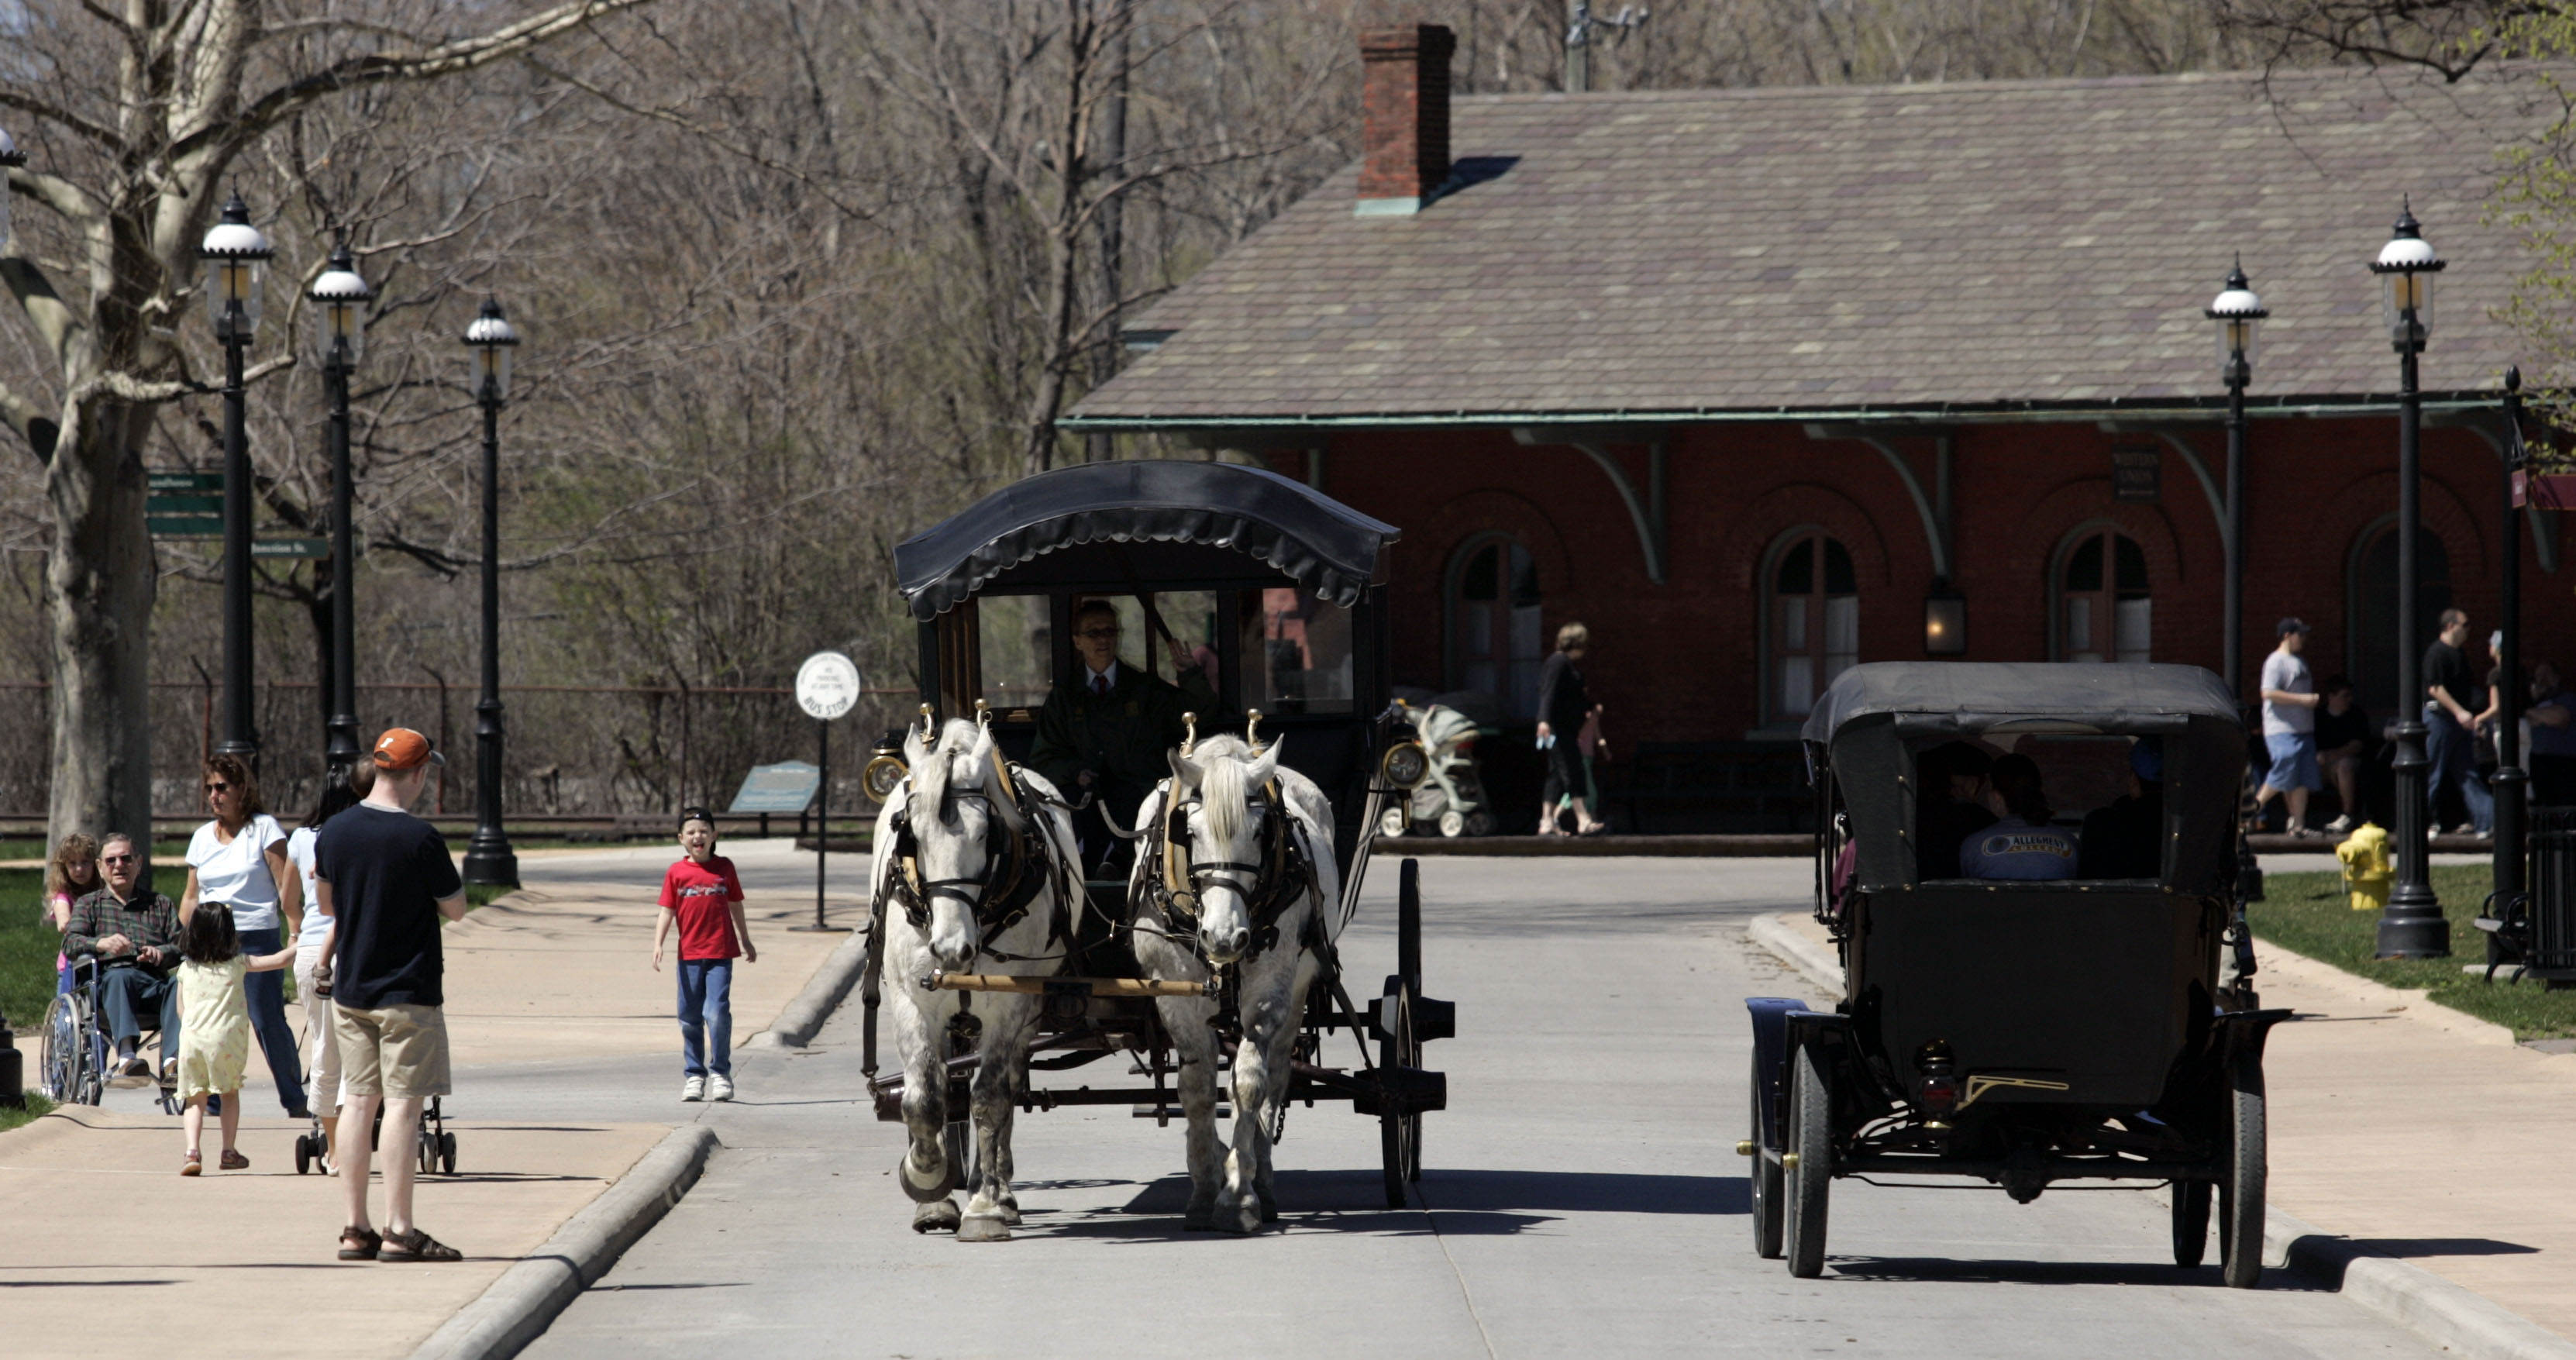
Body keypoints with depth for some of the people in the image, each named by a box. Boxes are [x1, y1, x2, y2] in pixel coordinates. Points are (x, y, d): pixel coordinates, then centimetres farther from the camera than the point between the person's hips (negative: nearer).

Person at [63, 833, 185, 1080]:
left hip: (155, 981, 1)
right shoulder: (88, 904, 26)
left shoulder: (161, 904, 29)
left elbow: (182, 945, 12)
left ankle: (173, 1060, -55)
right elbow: (70, 943, 5)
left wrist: (161, 953, -12)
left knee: (181, 986, -34)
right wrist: (101, 944, -18)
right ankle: (127, 1056, -59)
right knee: (119, 977, -39)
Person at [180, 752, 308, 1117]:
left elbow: (286, 888, -4)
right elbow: (191, 897, 20)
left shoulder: (264, 828, 1)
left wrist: (296, 935, -12)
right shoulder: (203, 837, 15)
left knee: (268, 1023, -6)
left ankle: (295, 1102, 3)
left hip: (257, 939, -4)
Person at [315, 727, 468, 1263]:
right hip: (409, 992, -6)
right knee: (404, 1104, -3)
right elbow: (456, 909, -6)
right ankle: (399, 1231, -5)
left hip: (349, 992, 6)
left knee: (358, 1100, 10)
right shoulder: (420, 839, -17)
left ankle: (356, 1229, 11)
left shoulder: (334, 832, 1)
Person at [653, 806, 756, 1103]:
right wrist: (658, 944, -11)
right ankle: (694, 1075, 17)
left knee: (717, 1013, -12)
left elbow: (735, 906, 15)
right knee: (690, 1018, 6)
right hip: (689, 954, 1)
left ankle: (720, 1073, 0)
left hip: (720, 954, -1)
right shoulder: (676, 873, 4)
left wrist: (745, 941, 23)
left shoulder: (724, 867, 6)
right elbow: (667, 911, 2)